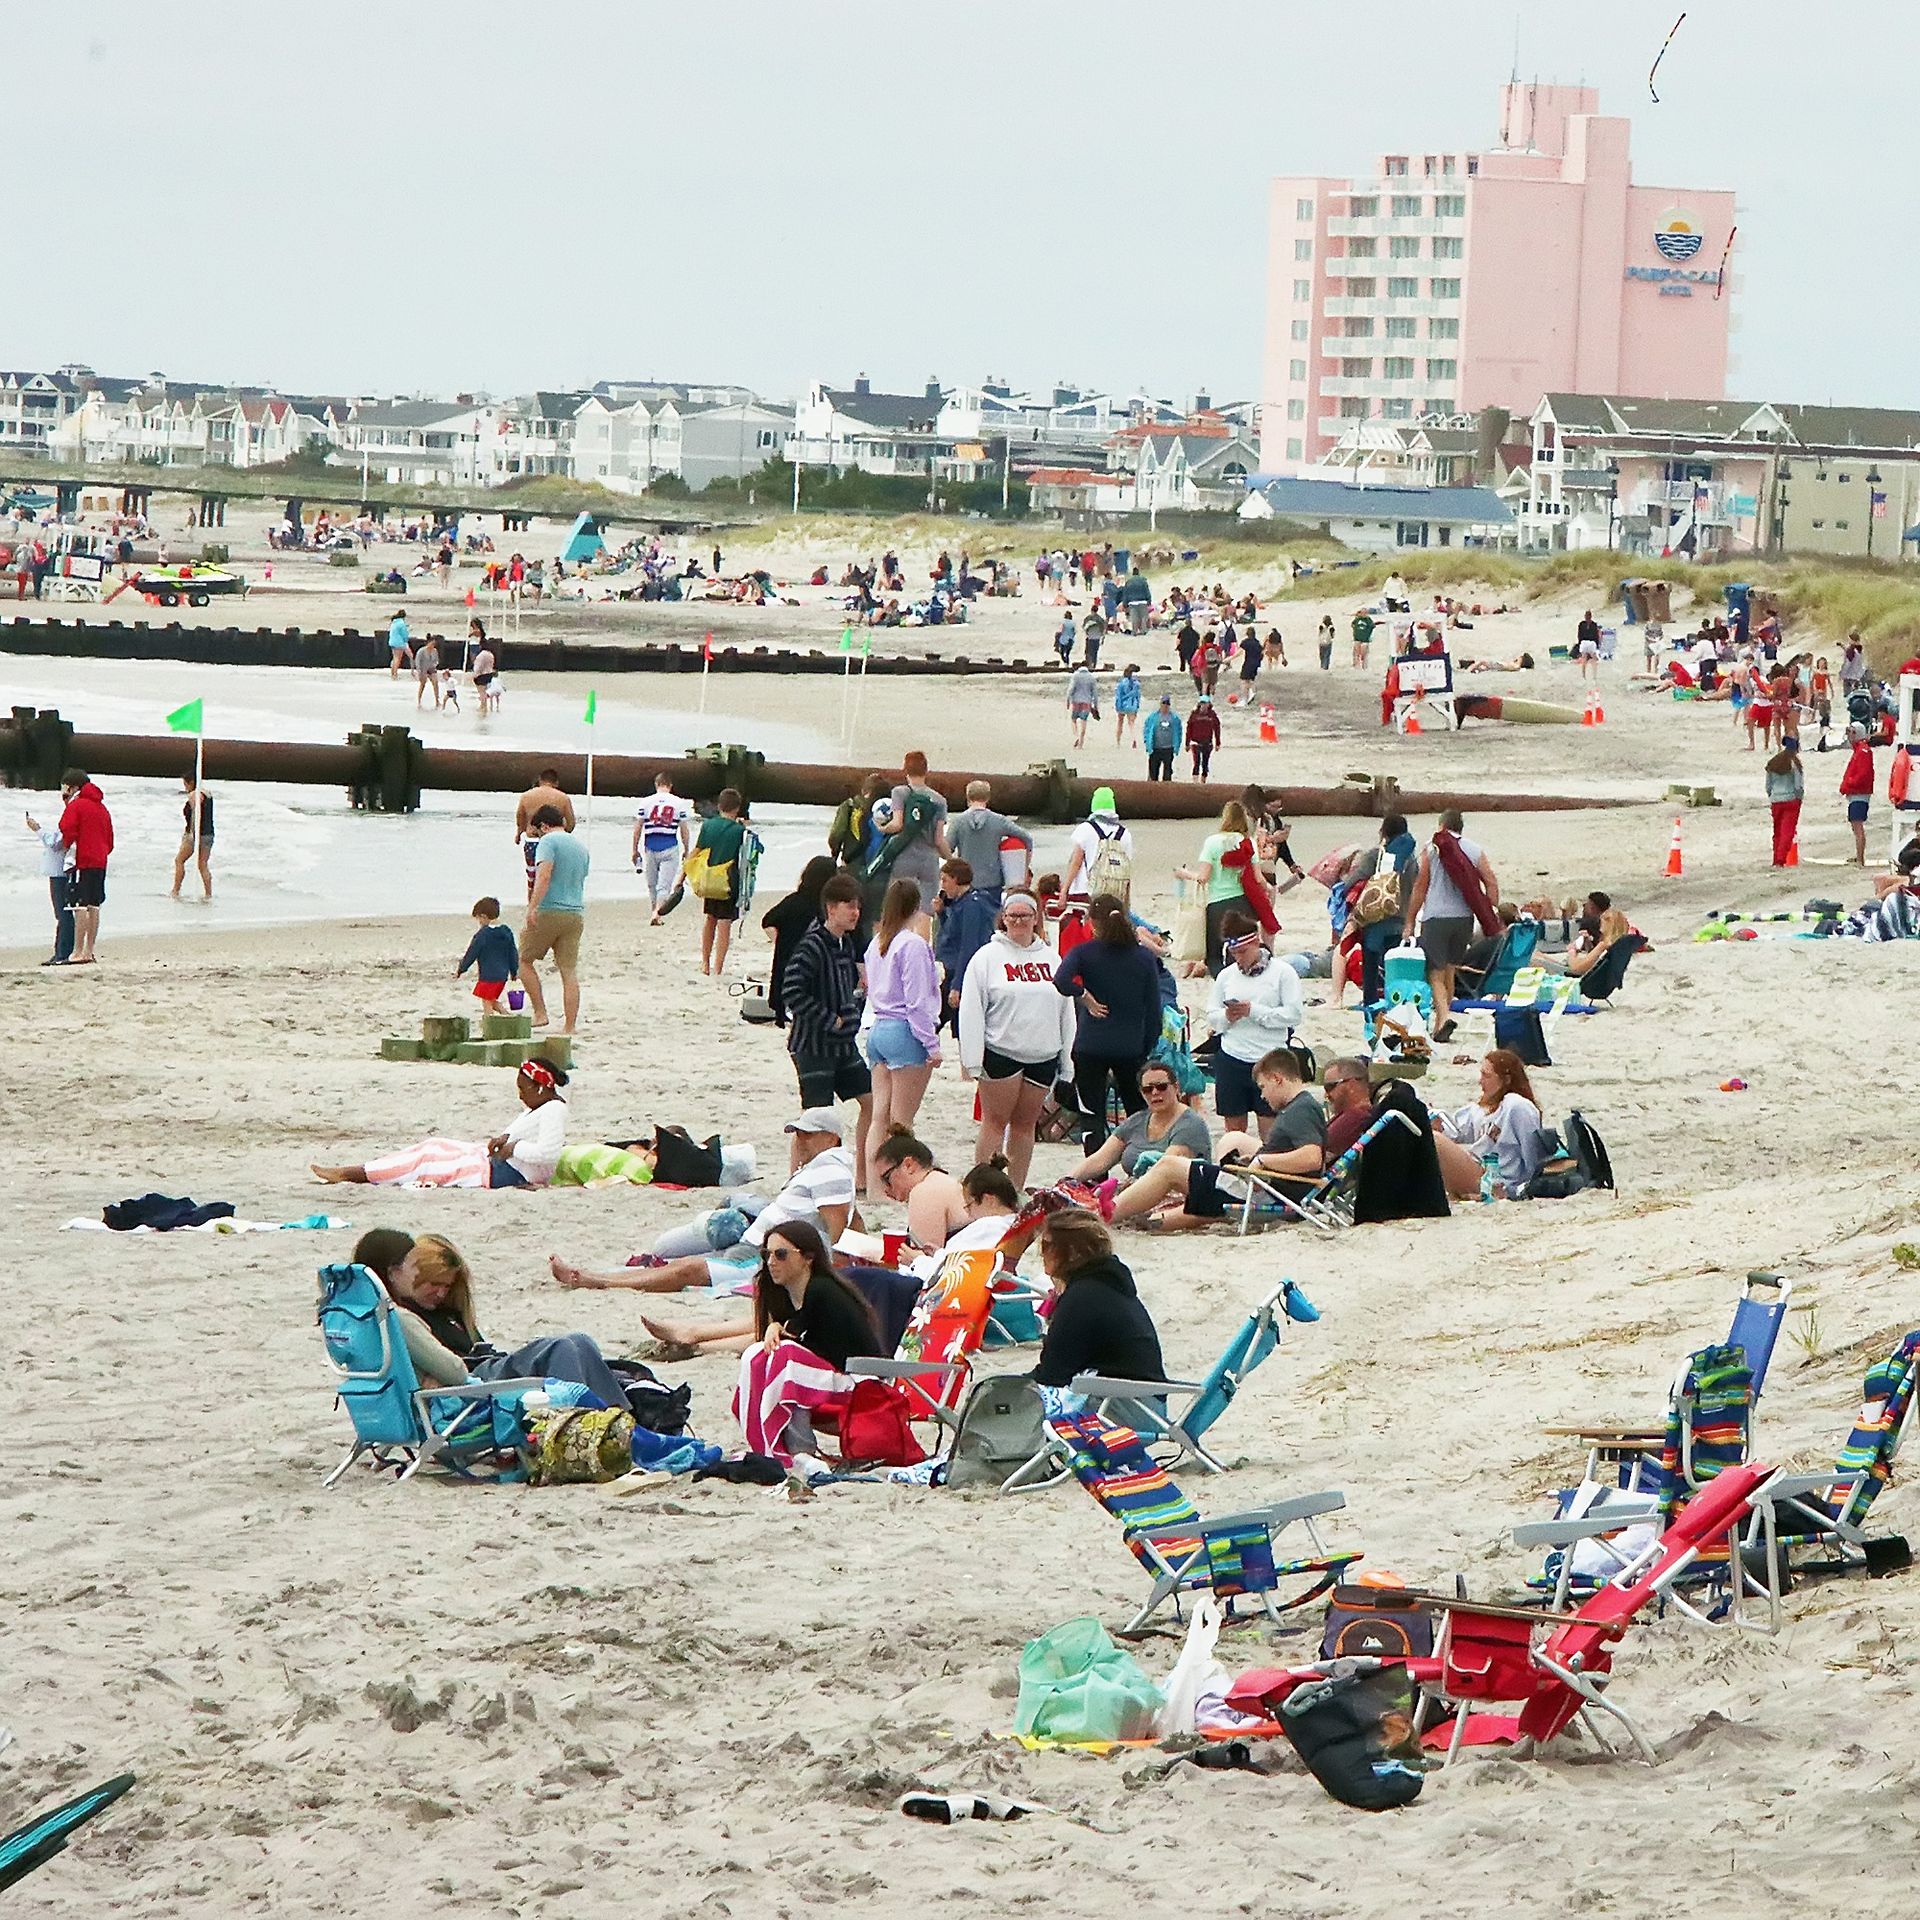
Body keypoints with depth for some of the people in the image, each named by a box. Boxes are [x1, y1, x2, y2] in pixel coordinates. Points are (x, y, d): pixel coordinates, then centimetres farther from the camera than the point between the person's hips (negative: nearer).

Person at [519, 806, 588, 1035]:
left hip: (549, 912, -6)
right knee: (569, 971, 5)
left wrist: (532, 908, -25)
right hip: (576, 914, 6)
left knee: (524, 959, 10)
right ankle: (569, 1027, 2)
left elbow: (544, 875, -20)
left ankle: (540, 1013, 4)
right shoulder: (581, 847, 18)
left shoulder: (548, 842, -6)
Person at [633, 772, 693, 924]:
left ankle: (655, 911, 22)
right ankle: (657, 913, -21)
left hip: (650, 848, 1)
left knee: (652, 885, 15)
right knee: (664, 885, -2)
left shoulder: (645, 802, 2)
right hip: (670, 848, -1)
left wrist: (635, 850, 11)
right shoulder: (679, 803, 1)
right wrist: (686, 851, 12)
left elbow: (637, 829, 3)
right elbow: (685, 830, 2)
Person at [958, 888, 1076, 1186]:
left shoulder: (1051, 958, 12)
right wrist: (972, 1060, -12)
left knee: (1025, 1124, 9)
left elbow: (1065, 1012, 16)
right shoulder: (988, 957, -2)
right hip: (1000, 1053, -4)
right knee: (996, 1122, -4)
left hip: (1043, 1057, 4)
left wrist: (1066, 1061, 13)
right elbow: (971, 1011, -5)